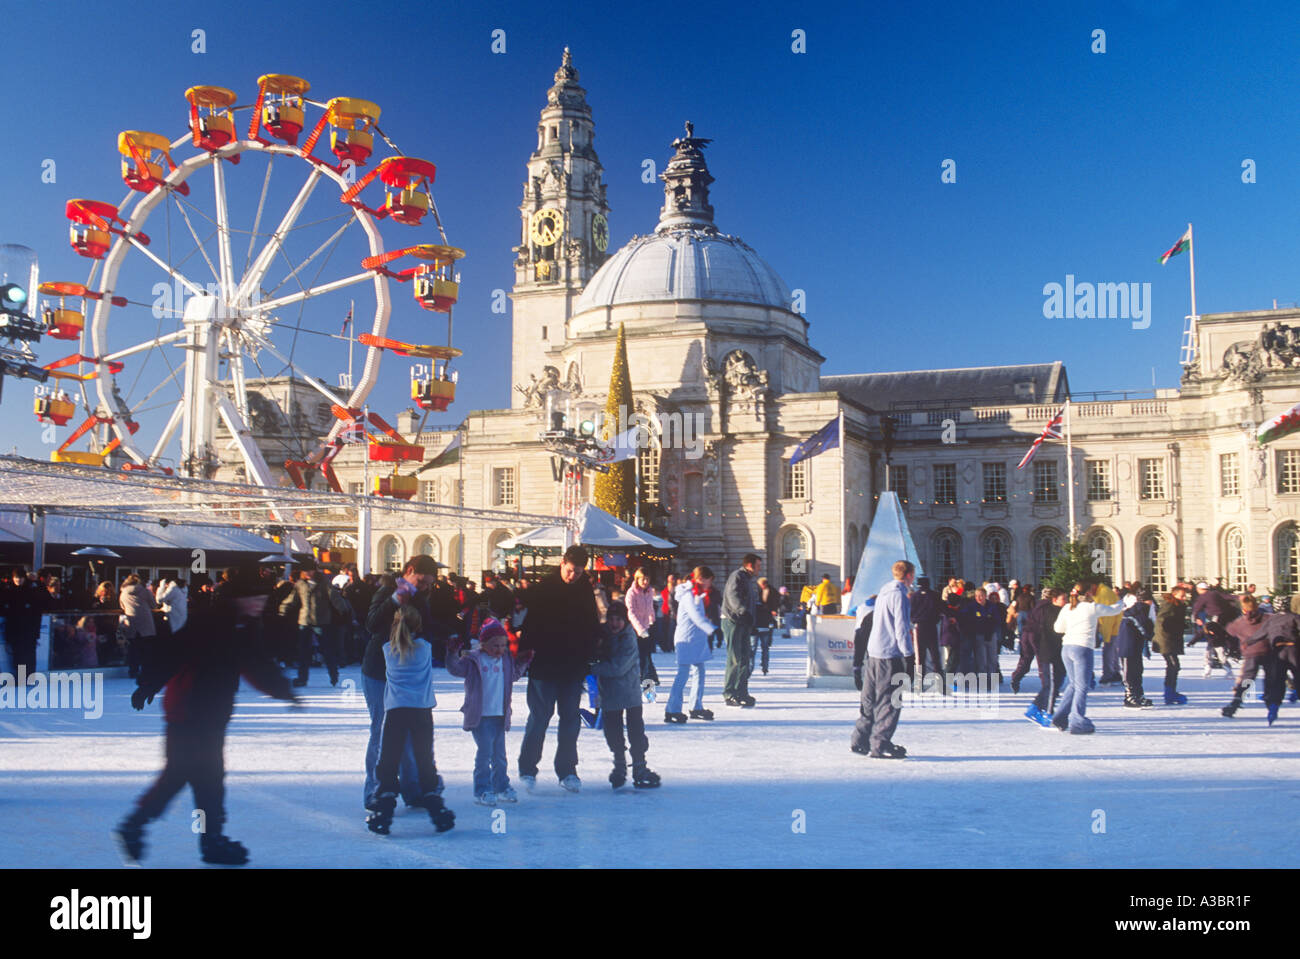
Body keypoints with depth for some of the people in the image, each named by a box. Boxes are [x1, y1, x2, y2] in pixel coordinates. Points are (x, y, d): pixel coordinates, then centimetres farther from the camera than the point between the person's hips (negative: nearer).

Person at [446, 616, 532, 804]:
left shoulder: (506, 660, 9)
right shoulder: (473, 660, -6)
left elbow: (514, 675, 25)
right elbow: (455, 669, -10)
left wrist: (523, 662, 16)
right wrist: (453, 653, -23)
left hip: (500, 716, 5)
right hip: (480, 716, -5)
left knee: (499, 754, 14)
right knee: (485, 752, -9)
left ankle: (502, 788, 27)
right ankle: (482, 791, 1)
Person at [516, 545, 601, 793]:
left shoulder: (586, 591, 5)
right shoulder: (541, 589, -6)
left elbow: (593, 627, 13)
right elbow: (529, 623, -6)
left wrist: (589, 656, 5)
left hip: (574, 668, 4)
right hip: (544, 666, -4)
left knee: (571, 719, 8)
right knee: (539, 717, 1)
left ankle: (567, 770, 18)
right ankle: (527, 770, 12)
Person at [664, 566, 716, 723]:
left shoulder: (697, 594, 15)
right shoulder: (689, 594, -16)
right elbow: (697, 616, -27)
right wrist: (712, 629, -34)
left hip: (697, 640, 10)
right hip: (687, 640, -10)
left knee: (699, 672, 12)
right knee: (682, 675, -8)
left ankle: (697, 707, 20)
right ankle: (672, 711, -4)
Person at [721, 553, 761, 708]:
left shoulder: (751, 580, 19)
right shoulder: (737, 577, -11)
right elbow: (733, 596, -27)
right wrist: (743, 611, -40)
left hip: (744, 623, 9)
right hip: (733, 621, -9)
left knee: (745, 658, 10)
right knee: (735, 659, -8)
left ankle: (741, 693, 17)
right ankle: (729, 694, -3)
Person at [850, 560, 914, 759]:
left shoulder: (883, 592, 14)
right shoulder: (898, 595, -14)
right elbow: (901, 627, -16)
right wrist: (907, 652, -12)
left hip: (873, 651, 9)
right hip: (890, 653, -9)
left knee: (870, 698, 14)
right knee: (888, 701, -3)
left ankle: (860, 740, 18)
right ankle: (880, 744, -1)